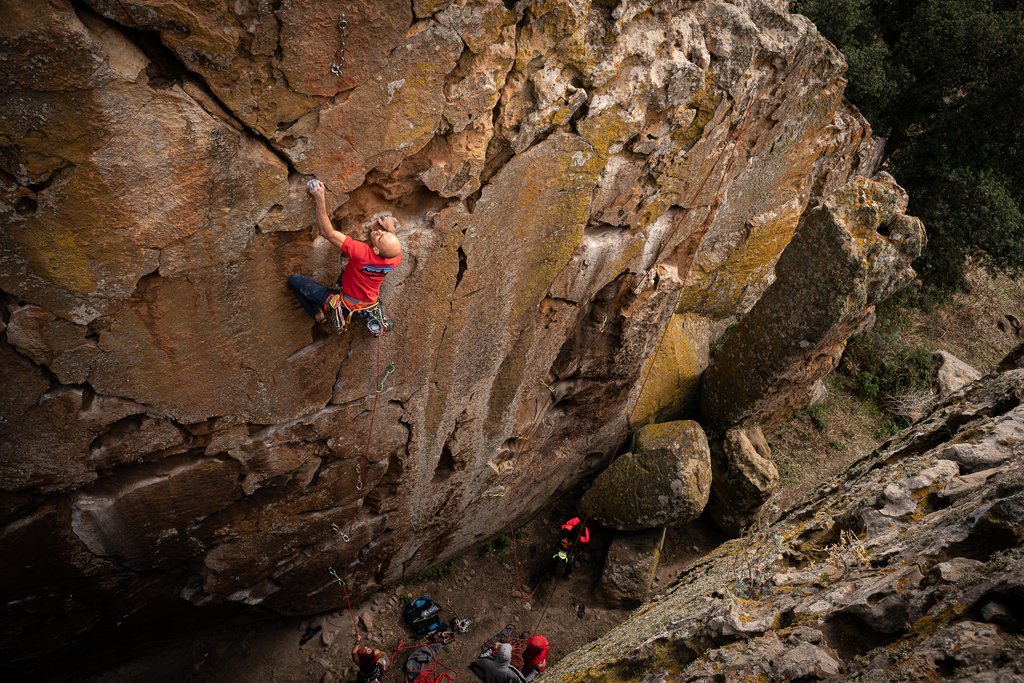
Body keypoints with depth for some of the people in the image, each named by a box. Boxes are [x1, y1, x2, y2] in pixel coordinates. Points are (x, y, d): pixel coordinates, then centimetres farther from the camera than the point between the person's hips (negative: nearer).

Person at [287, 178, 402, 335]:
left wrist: (320, 198, -34)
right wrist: (392, 231, -5)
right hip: (370, 306, 5)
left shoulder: (361, 252, -40)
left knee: (294, 280, -3)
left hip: (346, 307, -5)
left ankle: (319, 315, 7)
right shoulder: (396, 259, -23)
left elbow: (327, 232, -34)